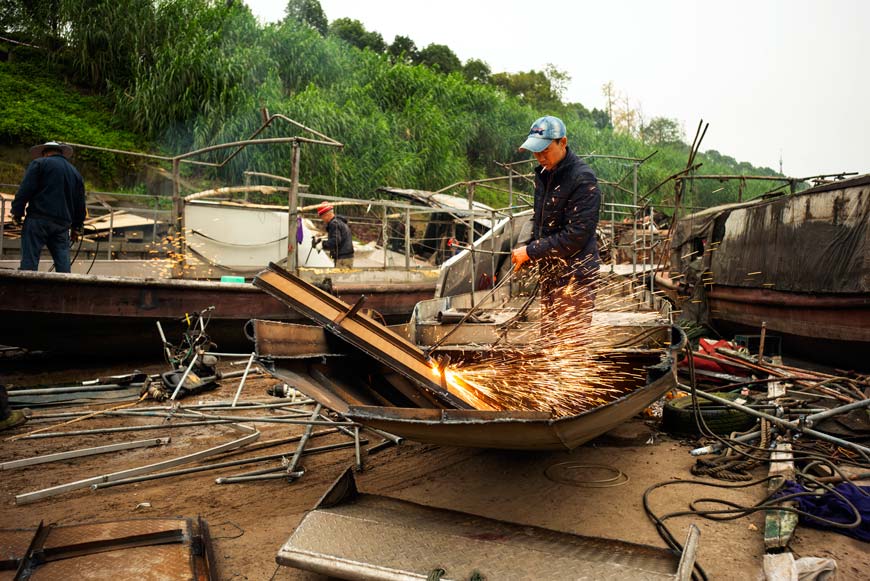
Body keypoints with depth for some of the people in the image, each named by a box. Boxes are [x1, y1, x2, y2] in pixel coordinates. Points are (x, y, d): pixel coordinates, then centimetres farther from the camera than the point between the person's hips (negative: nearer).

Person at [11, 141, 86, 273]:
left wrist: (17, 212, 0)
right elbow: (80, 204, 20)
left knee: (29, 261, -5)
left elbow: (25, 190, -7)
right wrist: (76, 227, 24)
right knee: (63, 263, 3)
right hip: (62, 224, 4)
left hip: (38, 219, -4)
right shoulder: (75, 172, 20)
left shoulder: (39, 163, 5)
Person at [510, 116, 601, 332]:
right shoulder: (544, 174, 10)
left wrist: (531, 252, -17)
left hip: (575, 278, -8)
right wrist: (527, 253, 8)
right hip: (549, 274, 9)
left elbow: (575, 236, -22)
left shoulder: (583, 179, -17)